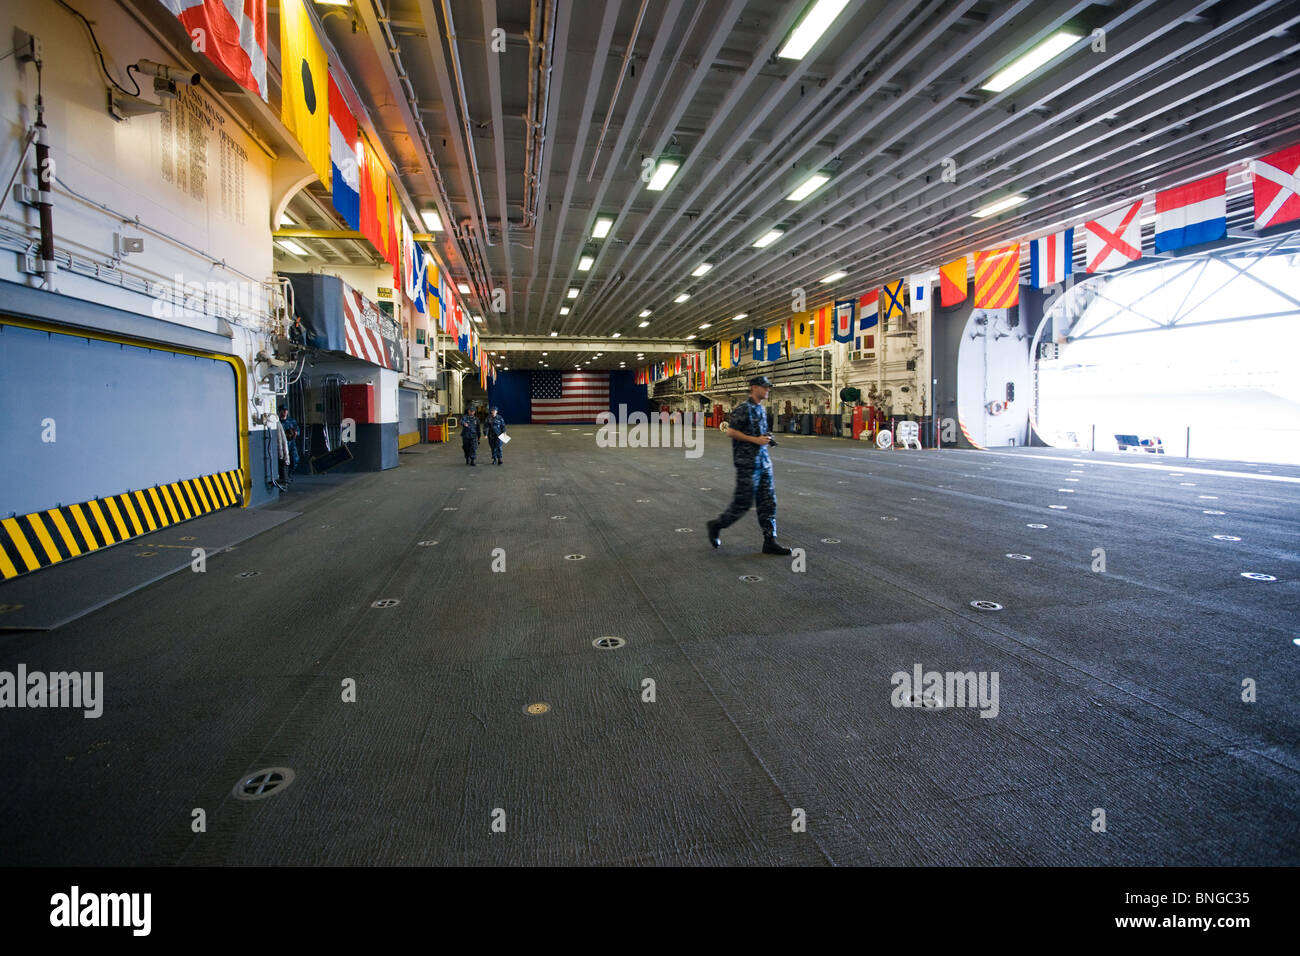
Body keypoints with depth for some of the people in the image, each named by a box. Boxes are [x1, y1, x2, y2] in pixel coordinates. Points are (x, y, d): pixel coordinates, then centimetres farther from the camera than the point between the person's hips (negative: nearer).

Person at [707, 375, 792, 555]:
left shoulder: (761, 409, 15)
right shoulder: (744, 408, -11)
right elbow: (730, 432, -16)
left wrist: (767, 438, 6)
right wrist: (756, 440, -17)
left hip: (763, 462, 9)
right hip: (747, 464, -8)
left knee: (768, 502, 5)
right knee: (743, 503, -3)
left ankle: (770, 542, 8)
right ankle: (716, 526, 17)